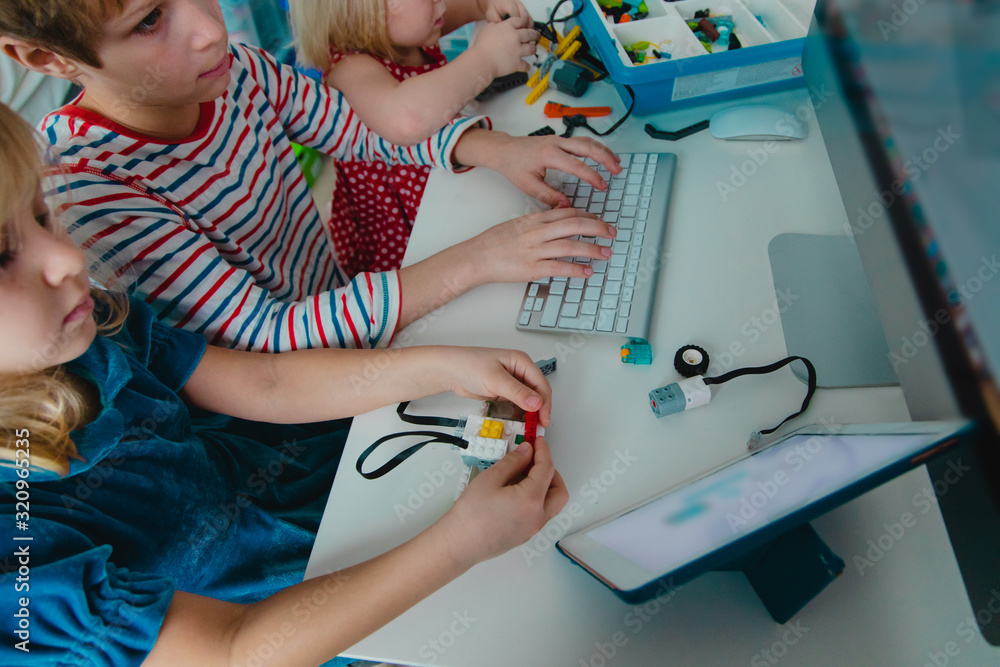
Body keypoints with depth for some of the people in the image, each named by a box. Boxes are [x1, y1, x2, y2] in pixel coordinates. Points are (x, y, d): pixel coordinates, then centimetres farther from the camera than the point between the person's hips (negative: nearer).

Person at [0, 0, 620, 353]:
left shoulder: (233, 71, -9)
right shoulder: (86, 191, -27)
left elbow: (370, 130, 3)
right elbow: (264, 341, -30)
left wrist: (493, 147, -15)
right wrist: (474, 259, -33)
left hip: (344, 309, 6)